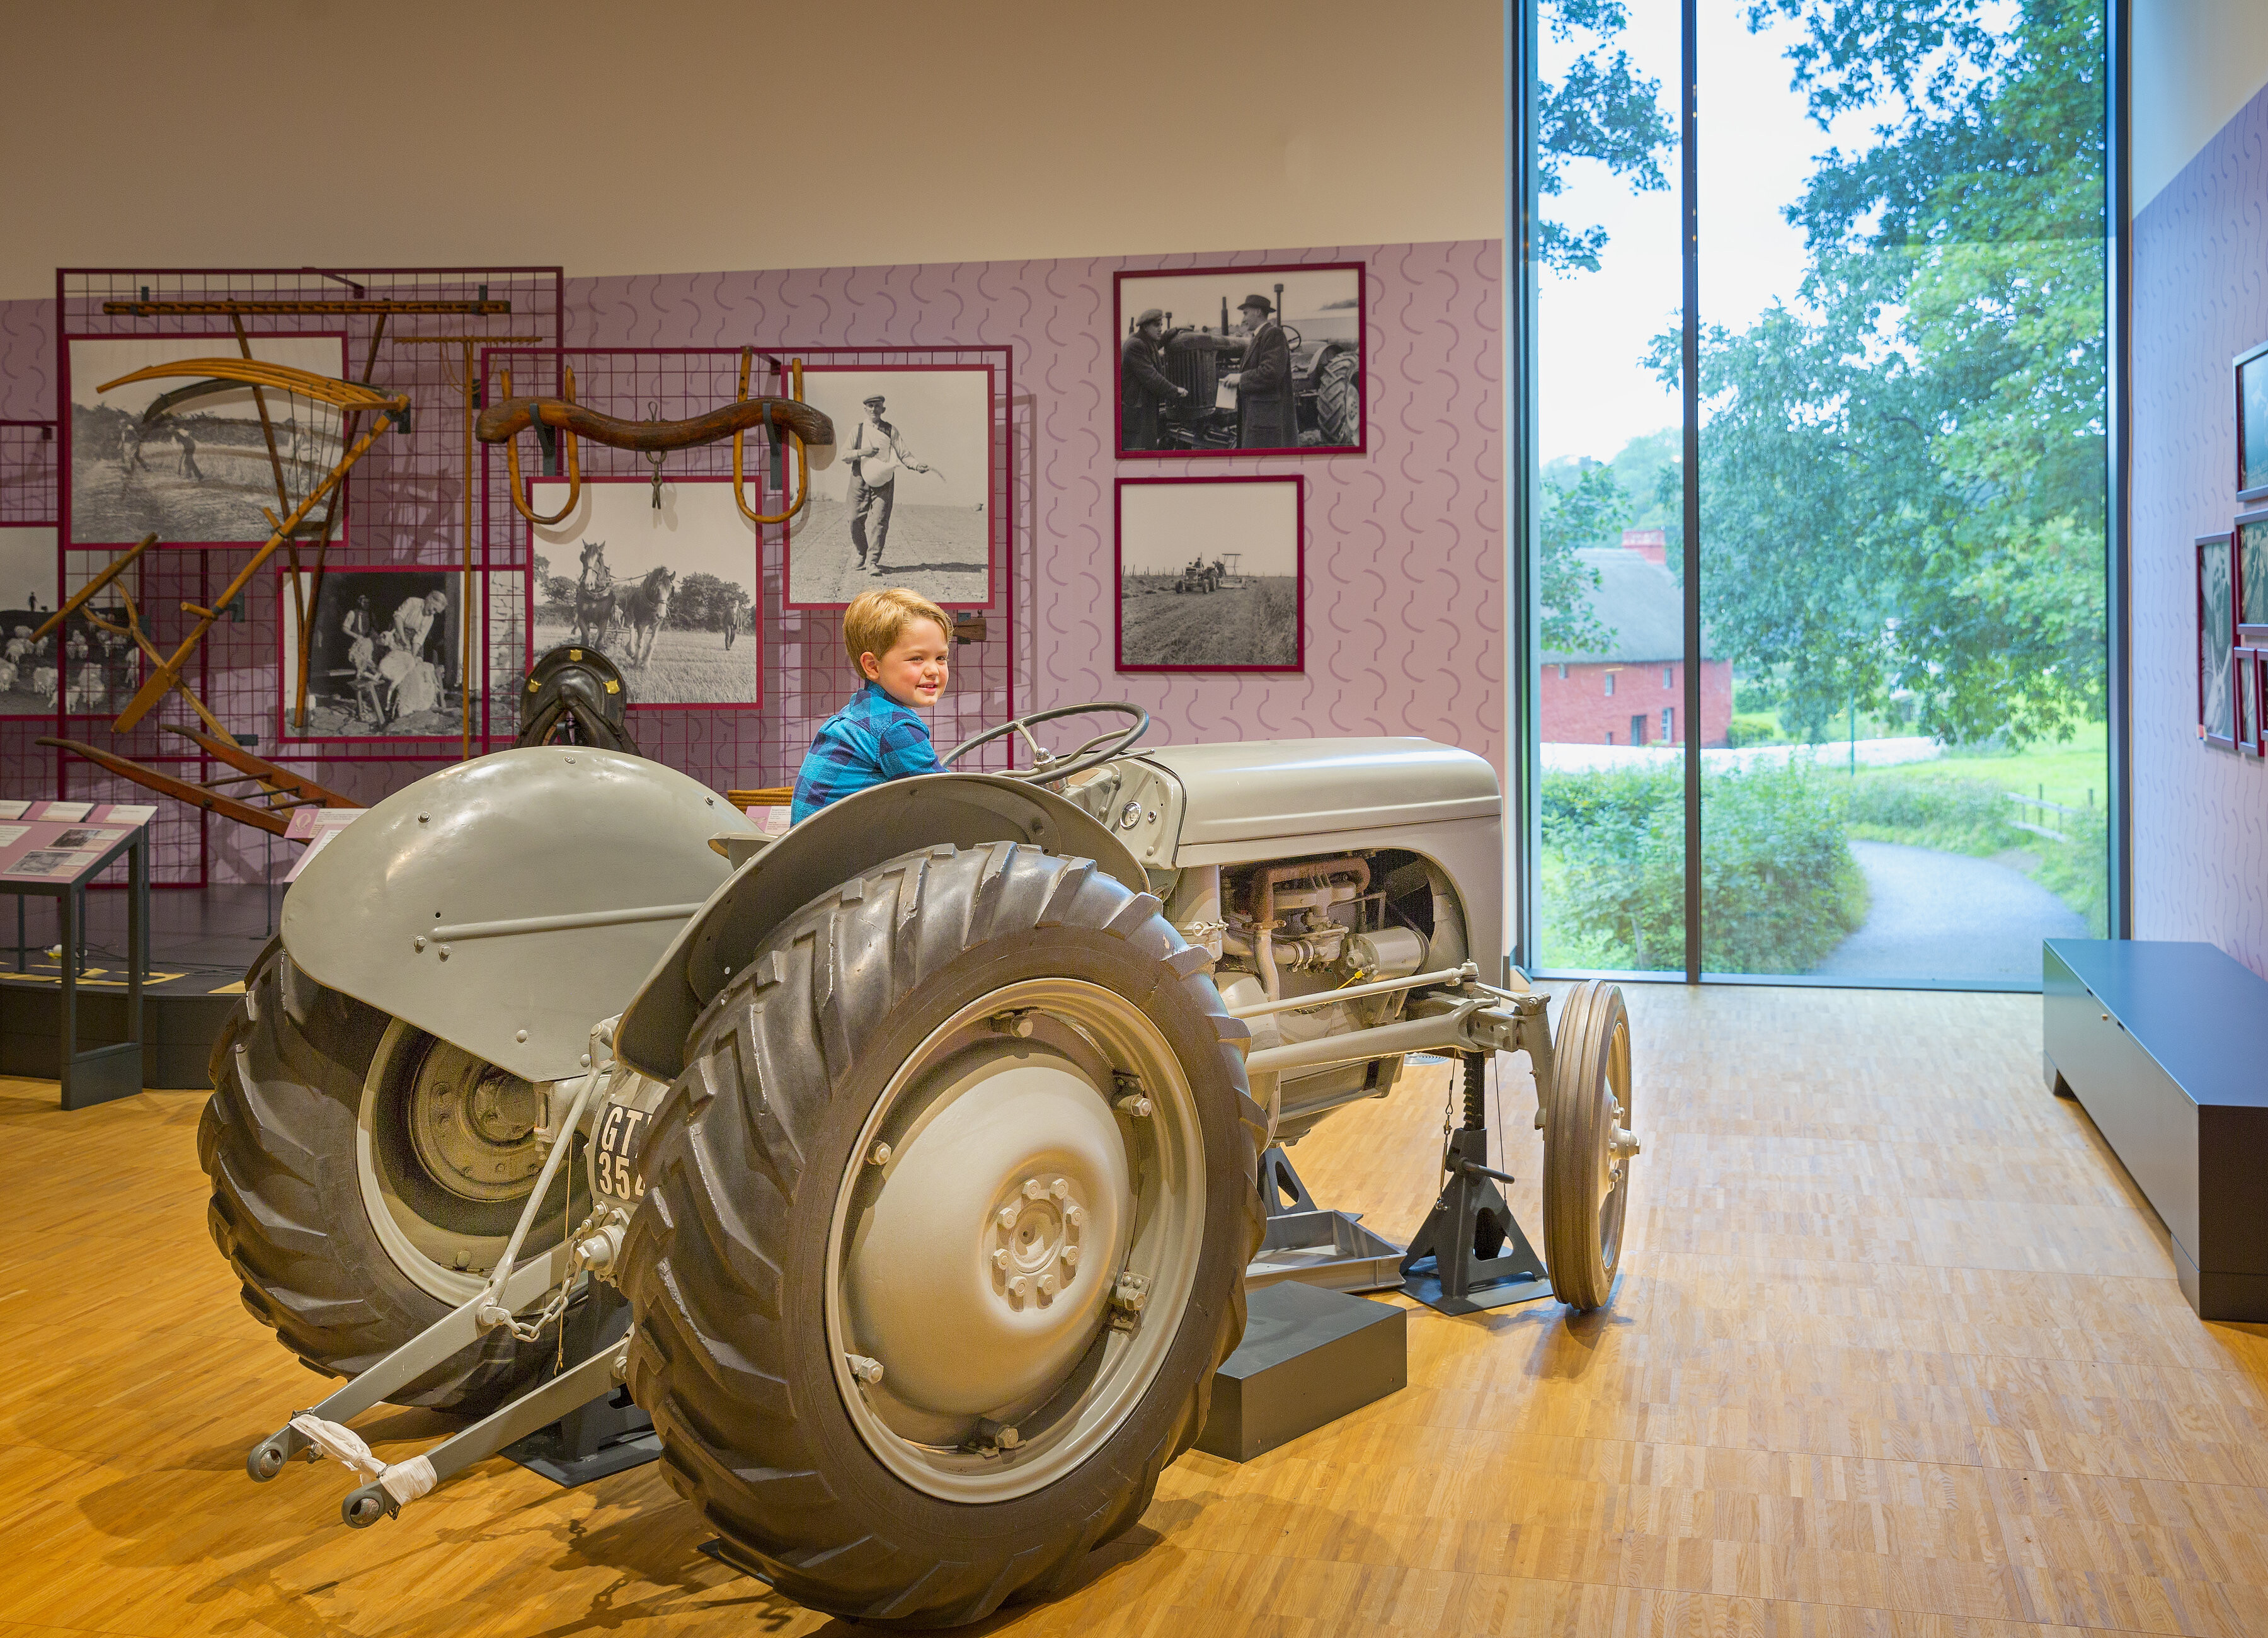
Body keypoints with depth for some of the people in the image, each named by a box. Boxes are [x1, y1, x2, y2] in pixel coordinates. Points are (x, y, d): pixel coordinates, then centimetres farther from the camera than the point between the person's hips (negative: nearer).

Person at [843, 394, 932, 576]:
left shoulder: (890, 431, 8)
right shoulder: (858, 429, 8)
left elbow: (904, 454, 4)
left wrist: (917, 466, -14)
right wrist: (862, 452, -17)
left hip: (883, 482, -1)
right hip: (860, 480, 1)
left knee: (879, 520, -11)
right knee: (856, 520, -2)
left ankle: (874, 561, -9)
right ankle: (861, 554, 20)